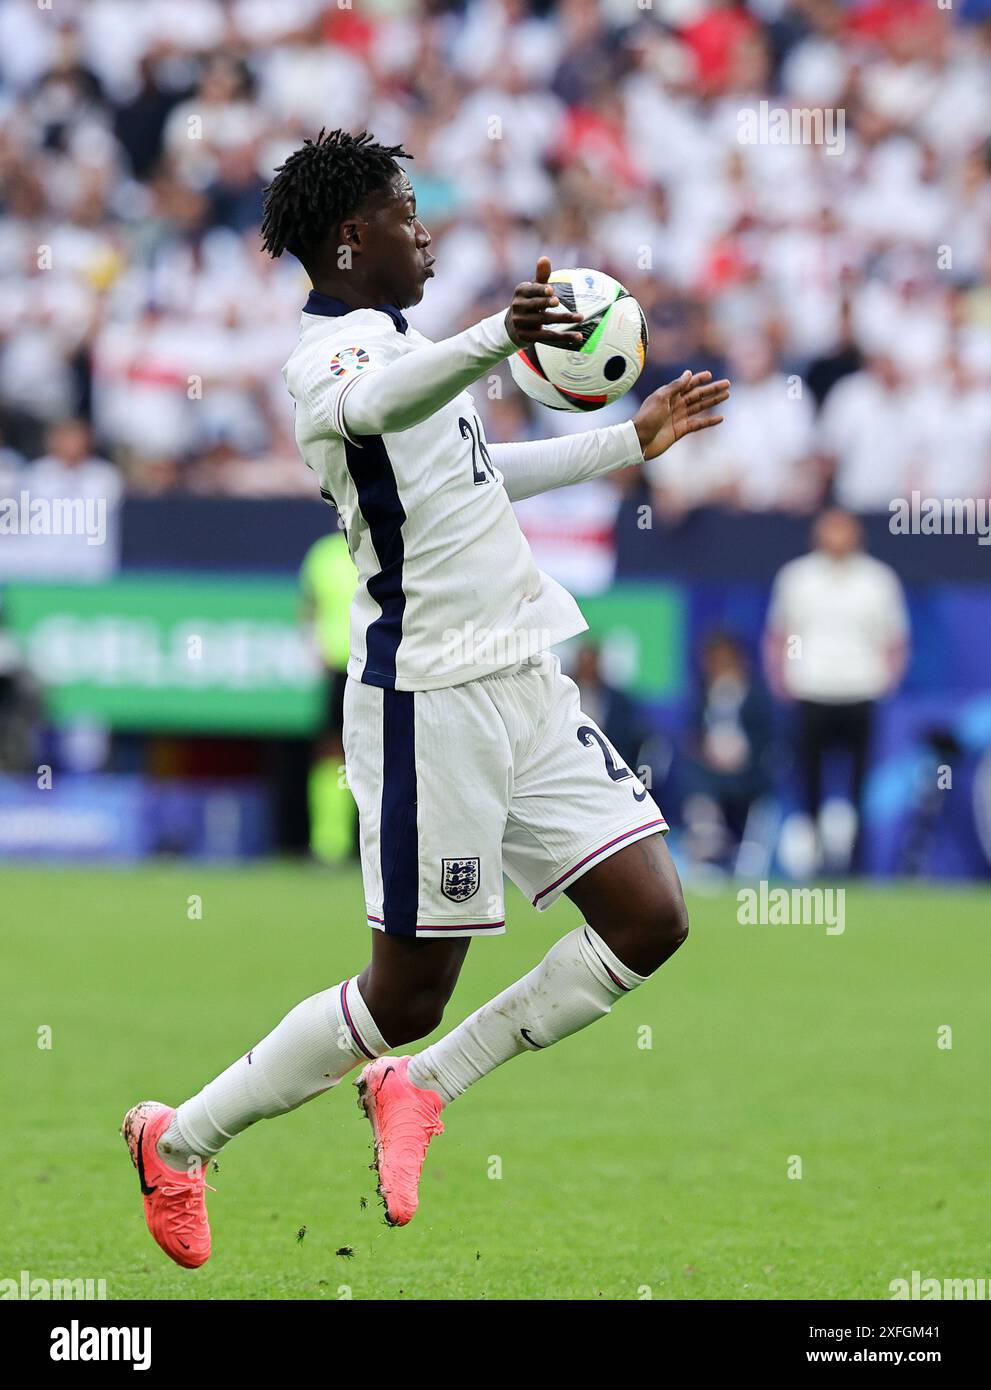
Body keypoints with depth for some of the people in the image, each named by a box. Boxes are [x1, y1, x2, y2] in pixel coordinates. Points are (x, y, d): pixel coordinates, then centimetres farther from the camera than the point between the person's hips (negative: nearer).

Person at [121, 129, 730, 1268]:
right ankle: (178, 1139, 15)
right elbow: (376, 406, -42)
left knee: (648, 920, 0)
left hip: (522, 687, 9)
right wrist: (498, 339, -59)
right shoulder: (331, 353, -15)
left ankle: (419, 1089, 13)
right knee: (407, 997, -3)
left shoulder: (386, 336, 17)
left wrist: (633, 439, 39)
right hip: (431, 702, -9)